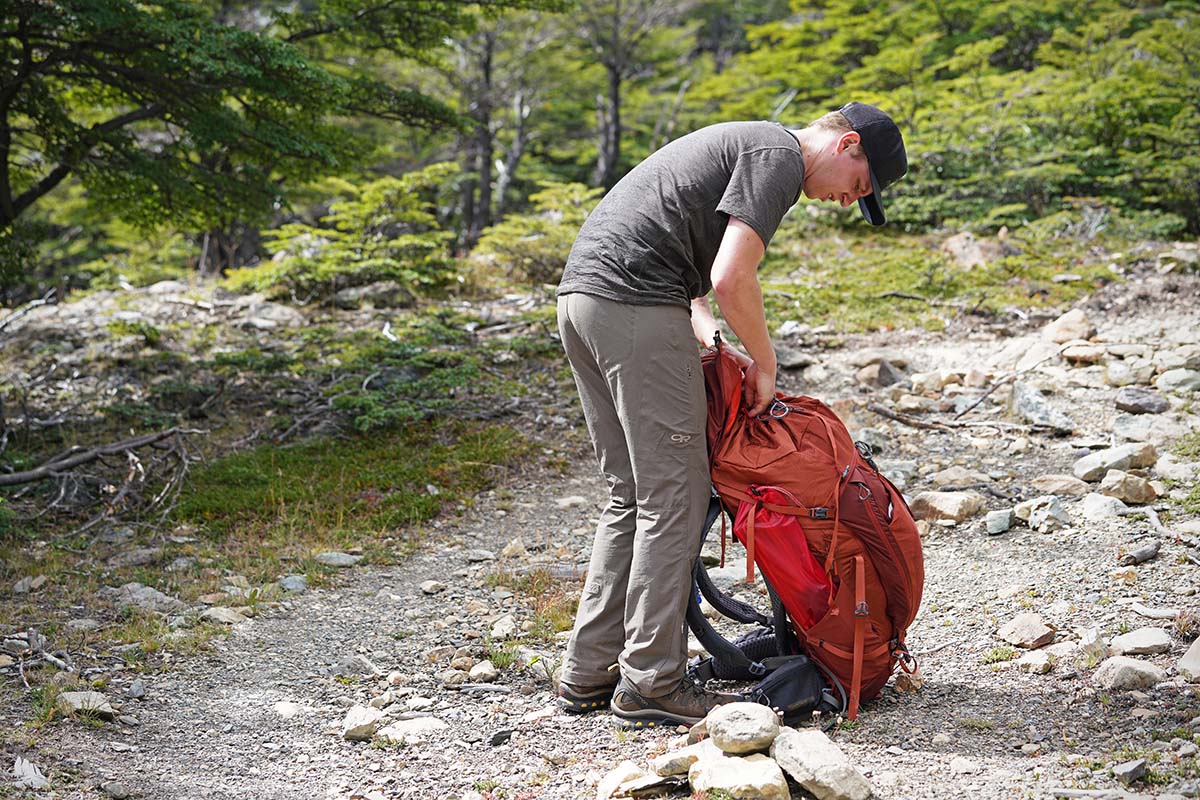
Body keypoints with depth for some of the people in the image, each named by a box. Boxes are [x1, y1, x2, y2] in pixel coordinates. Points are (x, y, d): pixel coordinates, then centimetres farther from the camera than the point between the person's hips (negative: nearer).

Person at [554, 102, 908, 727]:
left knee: (632, 494, 14)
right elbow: (731, 279, -15)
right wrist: (764, 364, 0)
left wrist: (714, 341, 11)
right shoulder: (780, 156, -5)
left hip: (581, 295, 10)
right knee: (676, 495, -4)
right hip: (636, 305, -10)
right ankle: (650, 684, -1)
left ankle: (589, 675, 16)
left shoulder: (742, 144, 27)